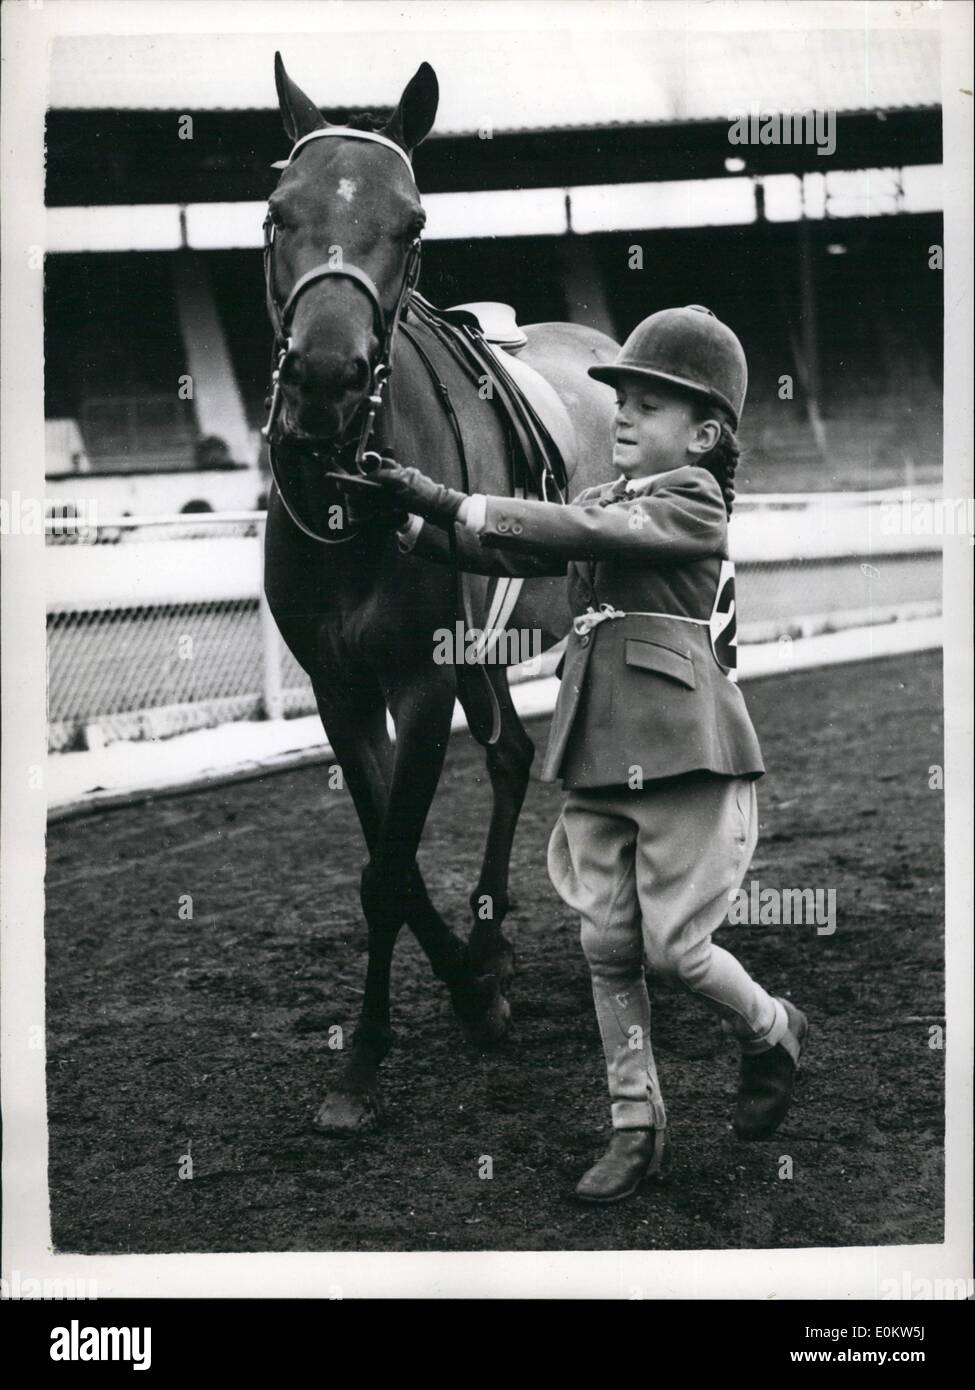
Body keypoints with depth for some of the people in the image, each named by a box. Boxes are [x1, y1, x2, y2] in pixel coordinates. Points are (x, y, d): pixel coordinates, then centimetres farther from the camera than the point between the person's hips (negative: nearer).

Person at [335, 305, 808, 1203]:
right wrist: (413, 519, -11)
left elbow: (583, 533, -20)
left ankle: (771, 1032, 28)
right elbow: (507, 554, 4)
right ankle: (637, 1130, 16)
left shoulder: (694, 503, -6)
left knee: (672, 947, -2)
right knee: (608, 947, 6)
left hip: (684, 757, -7)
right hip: (599, 762, 7)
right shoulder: (609, 500, 16)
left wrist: (453, 506, -22)